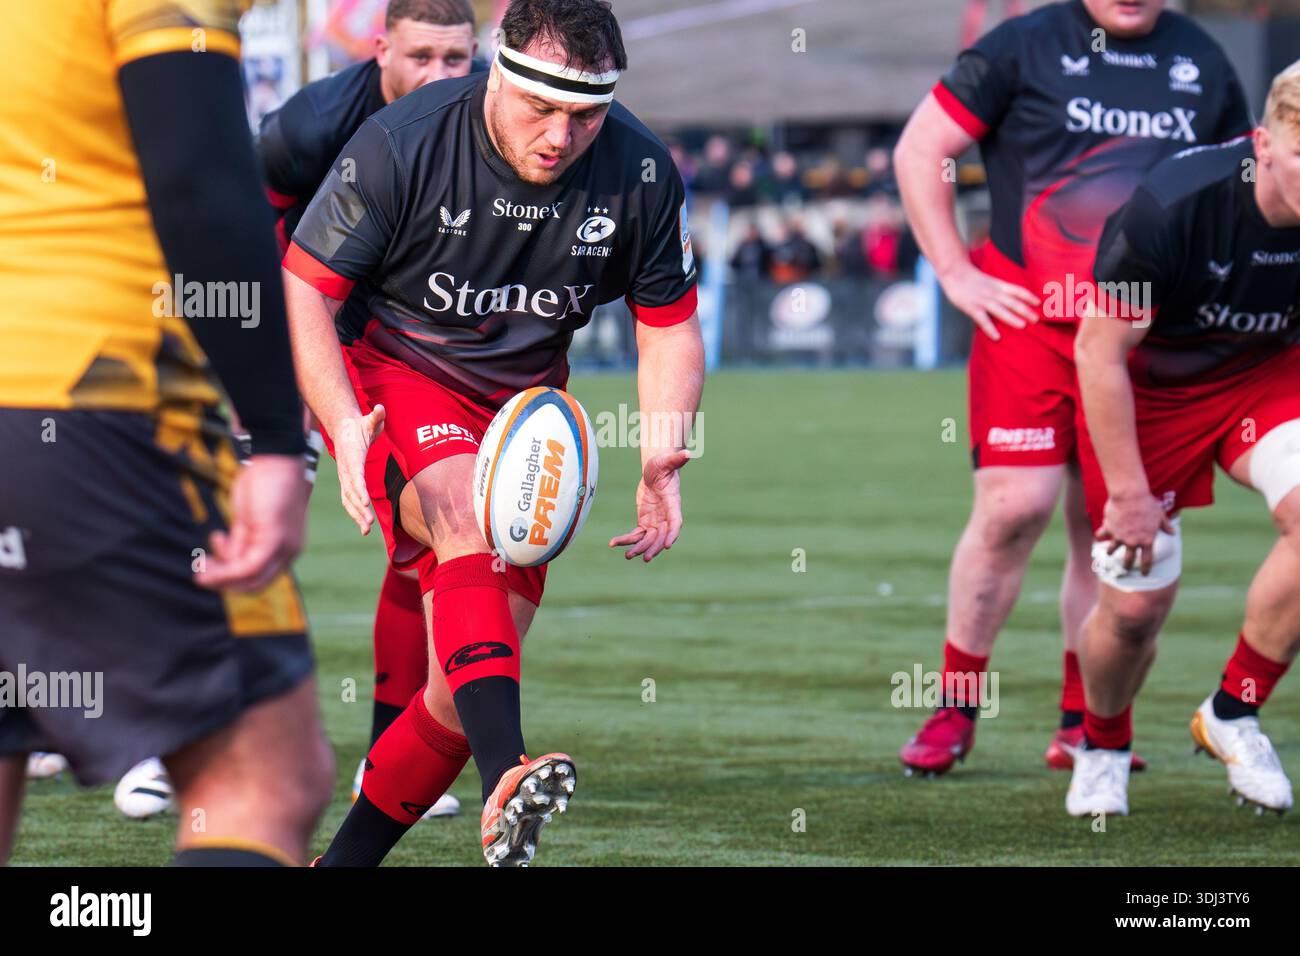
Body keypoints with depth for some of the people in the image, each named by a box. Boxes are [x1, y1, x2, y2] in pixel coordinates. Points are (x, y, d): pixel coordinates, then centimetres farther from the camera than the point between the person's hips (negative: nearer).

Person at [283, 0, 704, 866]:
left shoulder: (642, 174, -12)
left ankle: (345, 859, 15)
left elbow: (670, 329, 1)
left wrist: (663, 454, -15)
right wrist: (345, 423, -30)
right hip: (389, 371, -4)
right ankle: (504, 782, -54)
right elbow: (302, 286, -15)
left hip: (525, 396, 4)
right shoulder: (401, 145, -21)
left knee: (469, 685, -2)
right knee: (464, 506, -36)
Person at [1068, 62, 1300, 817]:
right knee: (1135, 611, -2)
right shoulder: (1172, 208, -31)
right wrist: (1129, 491, -17)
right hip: (1147, 387, -3)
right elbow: (1099, 350, -20)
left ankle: (1234, 713, -5)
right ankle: (1104, 744, 32)